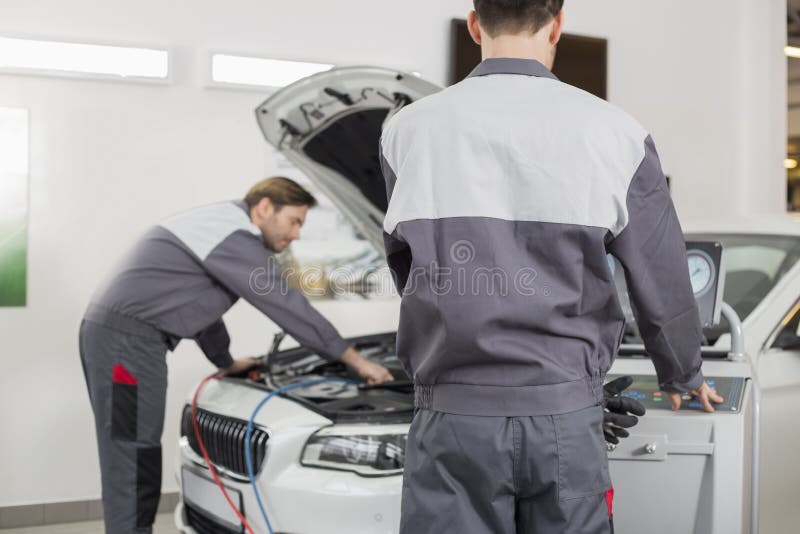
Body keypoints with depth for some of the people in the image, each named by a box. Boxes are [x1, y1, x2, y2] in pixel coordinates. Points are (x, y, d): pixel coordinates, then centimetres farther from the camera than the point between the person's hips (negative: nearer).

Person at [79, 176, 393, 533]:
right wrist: (355, 360, -7)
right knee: (132, 466, -8)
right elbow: (288, 306, -13)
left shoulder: (220, 228, 20)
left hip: (112, 334, 10)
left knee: (133, 464, 13)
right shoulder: (235, 235, -12)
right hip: (127, 340, -10)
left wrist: (226, 362, 40)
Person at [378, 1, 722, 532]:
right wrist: (683, 377, 24)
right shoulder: (616, 135, -4)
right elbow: (664, 286, 4)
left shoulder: (409, 130, -2)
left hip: (454, 414, 0)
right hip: (565, 415, 0)